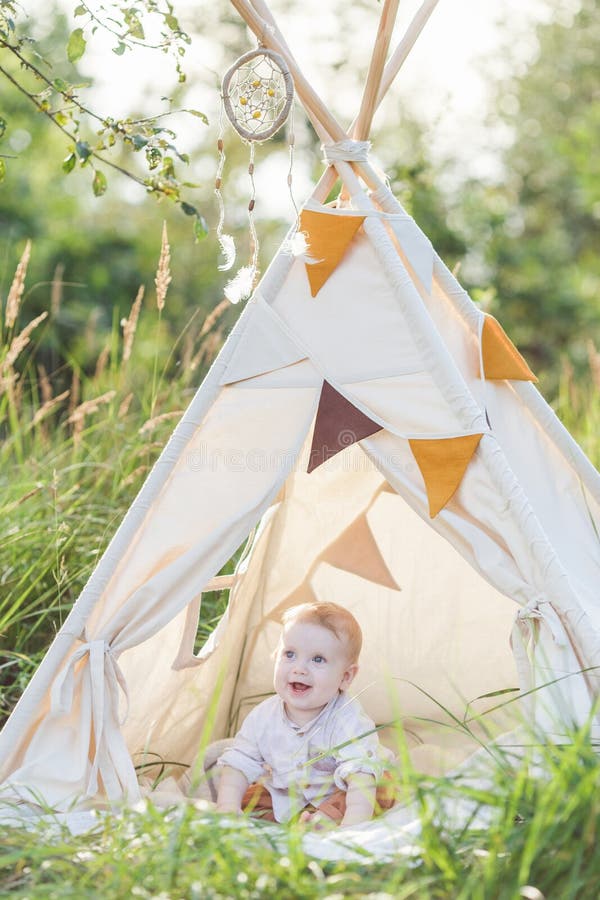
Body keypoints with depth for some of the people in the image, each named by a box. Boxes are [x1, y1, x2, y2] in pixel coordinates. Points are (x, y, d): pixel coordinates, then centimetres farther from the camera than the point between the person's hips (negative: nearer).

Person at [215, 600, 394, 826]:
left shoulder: (348, 723, -29)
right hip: (283, 794, 5)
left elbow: (361, 776, -40)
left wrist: (351, 828, -55)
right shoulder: (263, 717, -14)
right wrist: (228, 807, -27)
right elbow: (239, 764, -8)